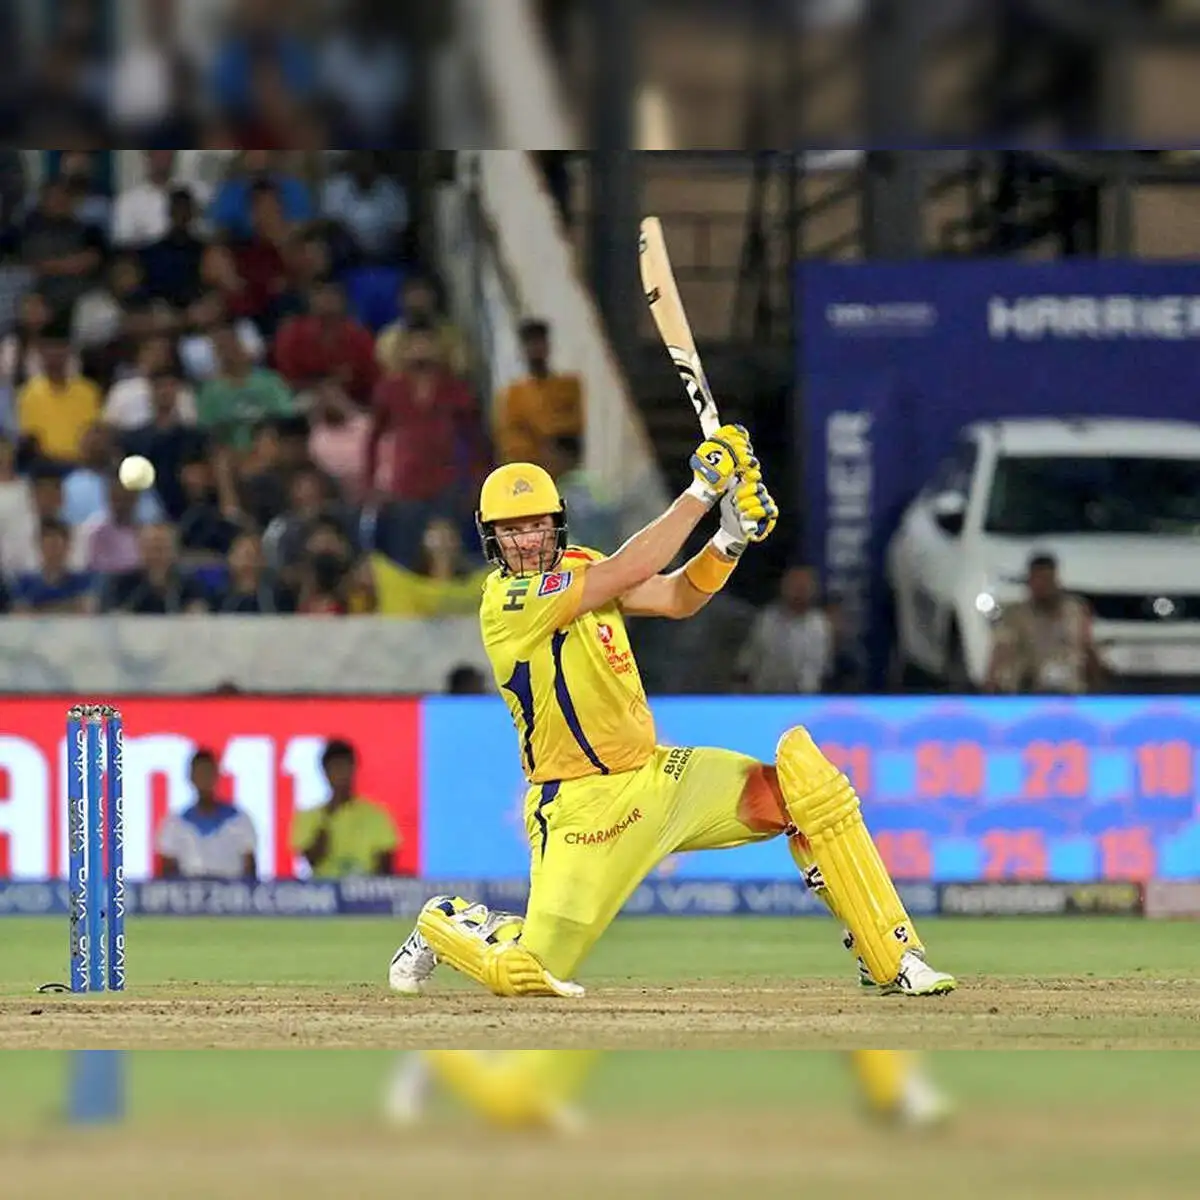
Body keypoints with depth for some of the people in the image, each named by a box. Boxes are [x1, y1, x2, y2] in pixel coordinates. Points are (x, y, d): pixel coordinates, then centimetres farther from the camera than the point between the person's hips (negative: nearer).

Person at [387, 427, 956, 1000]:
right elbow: (628, 570, -26)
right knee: (528, 974, -16)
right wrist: (702, 488, -25)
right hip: (582, 802, -7)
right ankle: (445, 922, 20)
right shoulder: (505, 600, -17)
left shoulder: (576, 567, 8)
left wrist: (729, 540, -17)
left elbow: (676, 598, 0)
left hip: (654, 775, 7)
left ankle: (892, 958, -3)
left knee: (808, 784, -10)